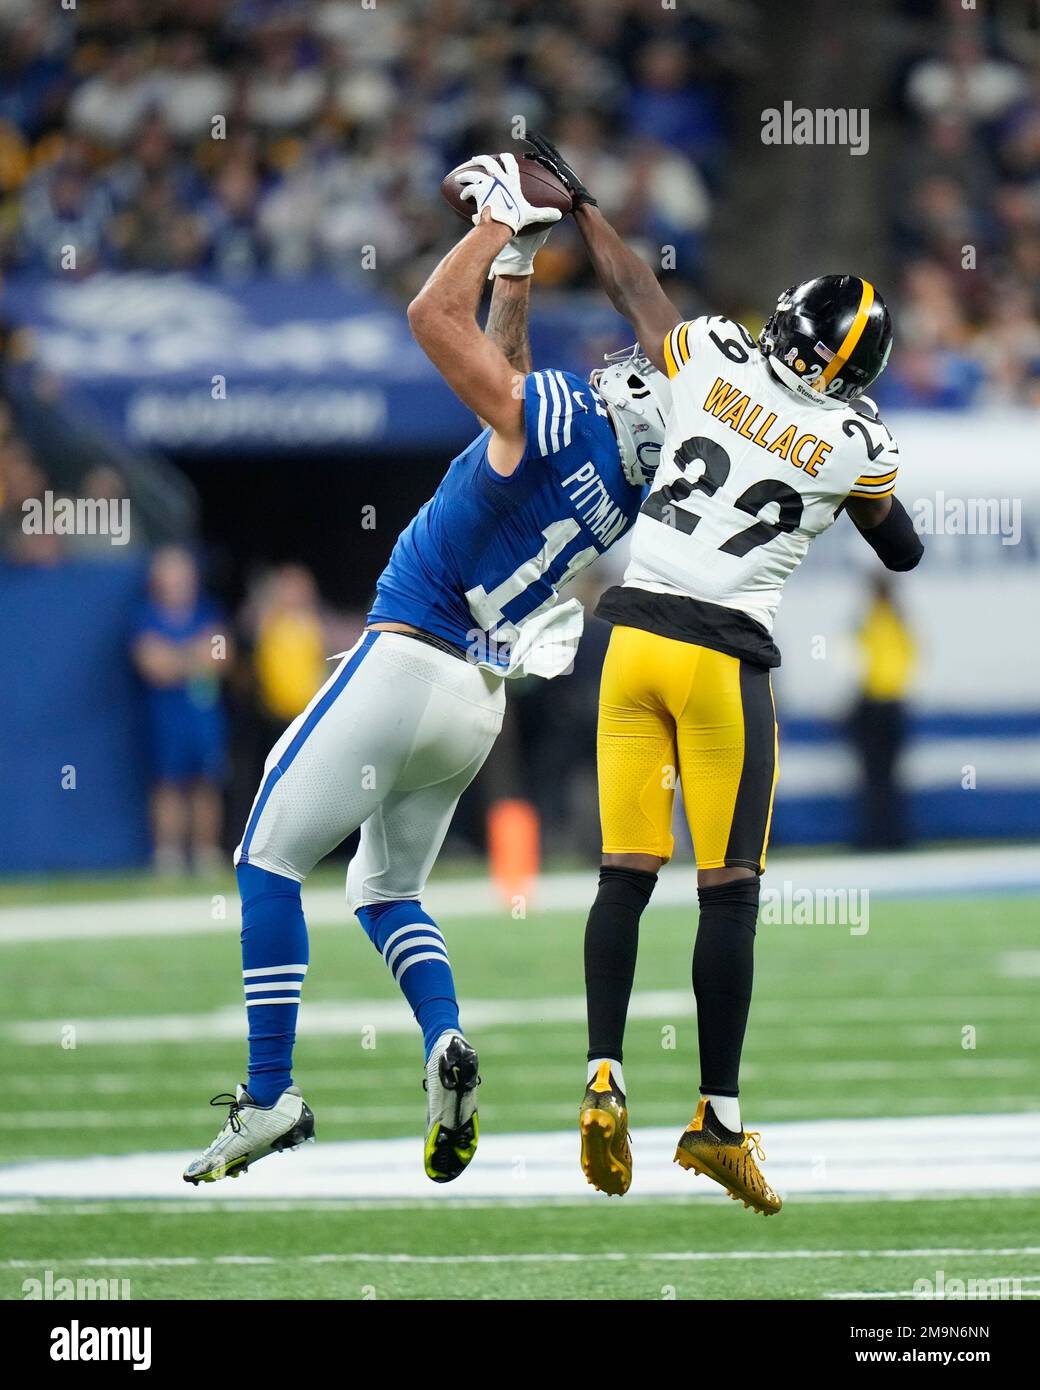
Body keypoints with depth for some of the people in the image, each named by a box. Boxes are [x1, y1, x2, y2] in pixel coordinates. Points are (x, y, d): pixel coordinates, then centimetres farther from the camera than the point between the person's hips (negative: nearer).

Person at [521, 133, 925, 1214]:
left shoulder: (711, 360, 1)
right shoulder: (856, 447, -3)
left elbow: (630, 283, 18)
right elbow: (903, 554, 15)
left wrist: (574, 197, 33)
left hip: (635, 634, 3)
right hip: (723, 656, -3)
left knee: (626, 872, 6)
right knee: (729, 891, 2)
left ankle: (604, 1079, -7)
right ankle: (718, 1121, 2)